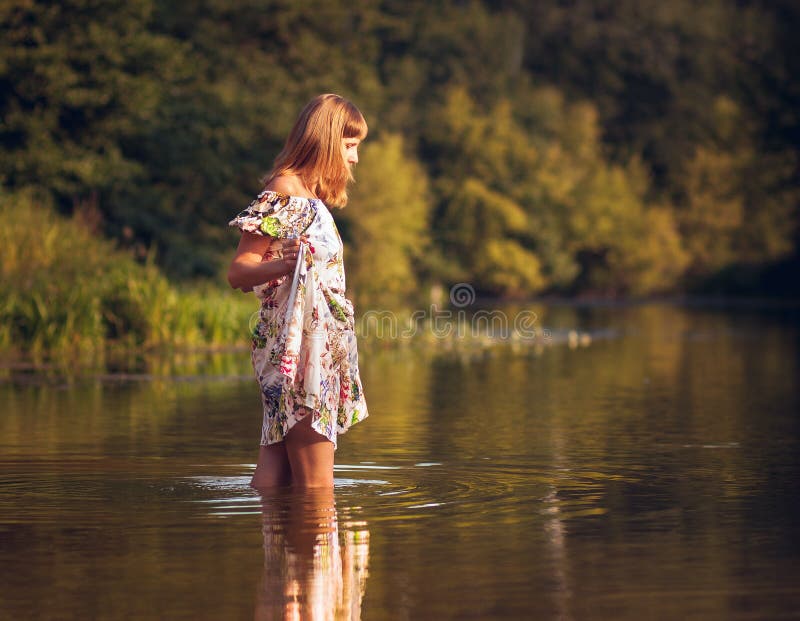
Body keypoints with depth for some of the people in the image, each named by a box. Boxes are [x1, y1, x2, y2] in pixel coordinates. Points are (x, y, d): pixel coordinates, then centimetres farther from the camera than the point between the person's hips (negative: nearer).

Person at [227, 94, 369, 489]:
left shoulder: (311, 198, 20)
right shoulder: (284, 191, -8)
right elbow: (238, 272, -15)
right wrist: (282, 266, -32)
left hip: (319, 349, 9)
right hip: (296, 346, -9)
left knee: (274, 481, 6)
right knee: (316, 488, -11)